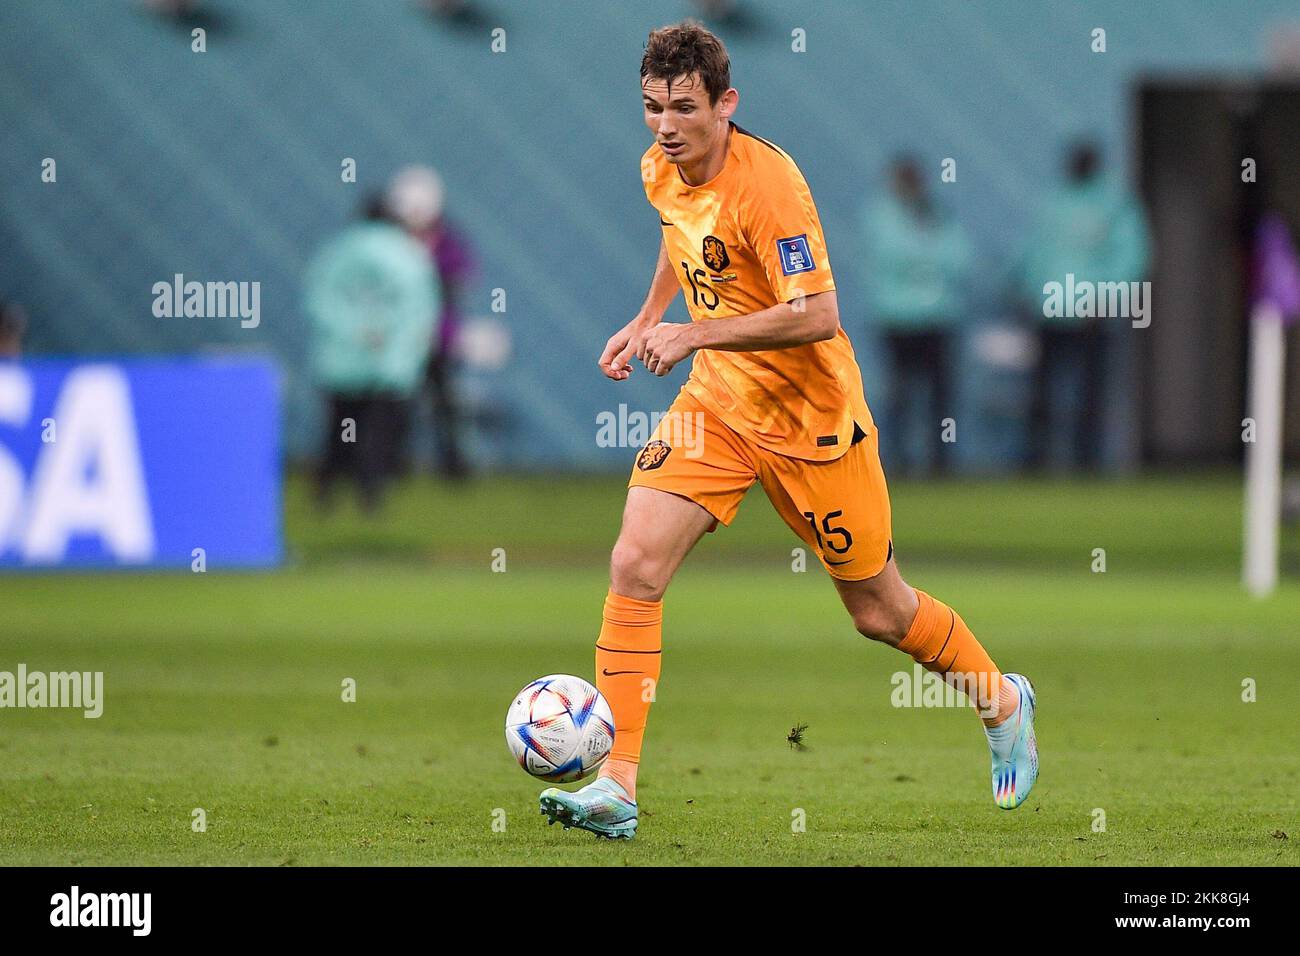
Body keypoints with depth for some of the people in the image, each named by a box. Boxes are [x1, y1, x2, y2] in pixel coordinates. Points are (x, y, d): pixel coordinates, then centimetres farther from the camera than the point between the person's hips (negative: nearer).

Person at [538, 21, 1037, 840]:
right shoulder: (661, 169, -1)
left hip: (808, 417, -6)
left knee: (879, 613, 8)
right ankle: (616, 786, -15)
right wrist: (646, 322, 16)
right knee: (635, 565, -15)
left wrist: (695, 334, -32)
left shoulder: (765, 182, -25)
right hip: (716, 403, 6)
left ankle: (1004, 704, 37)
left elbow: (818, 315, -30)